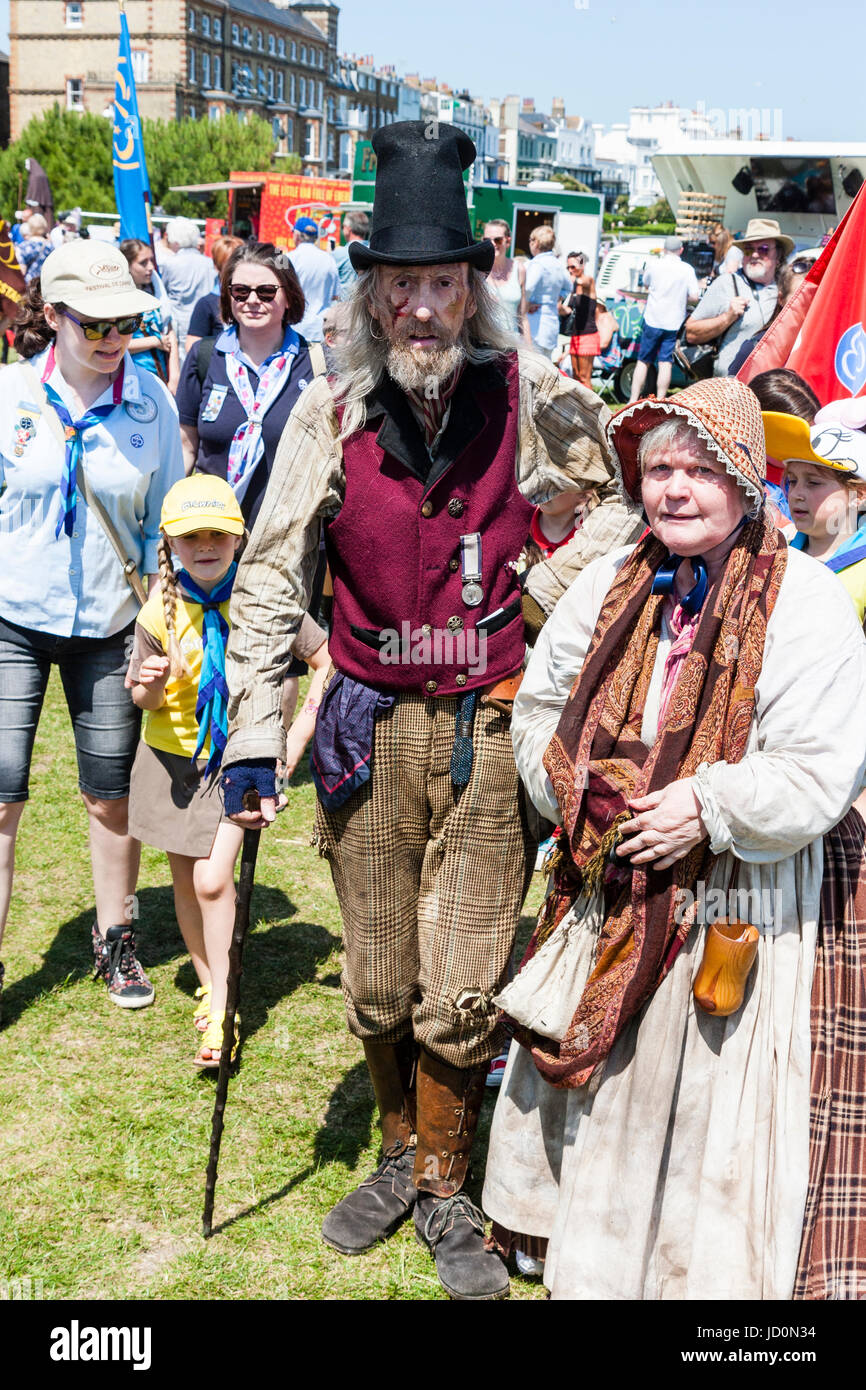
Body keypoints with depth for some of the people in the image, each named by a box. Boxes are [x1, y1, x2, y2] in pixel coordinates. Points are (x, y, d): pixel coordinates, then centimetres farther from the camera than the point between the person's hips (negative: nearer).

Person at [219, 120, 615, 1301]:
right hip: (369, 729, 2)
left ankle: (444, 1191, 26)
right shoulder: (333, 413, -1)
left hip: (491, 732, -1)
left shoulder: (537, 403, -4)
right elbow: (270, 577, 3)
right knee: (377, 991, 12)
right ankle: (401, 1153, 38)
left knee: (459, 998, 1)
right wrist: (253, 736, -1)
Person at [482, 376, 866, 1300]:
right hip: (610, 895, 6)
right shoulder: (612, 586, 4)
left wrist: (705, 808, -22)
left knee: (717, 1101, 1)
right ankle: (587, 1239, 41)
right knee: (593, 1074, 19)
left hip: (746, 907, -6)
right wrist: (579, 793, -2)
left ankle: (707, 1263, 22)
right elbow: (541, 706, 13)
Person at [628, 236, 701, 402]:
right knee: (665, 363, 2)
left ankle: (633, 400, 6)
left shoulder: (653, 266, -2)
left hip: (653, 320, 0)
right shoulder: (687, 270, -3)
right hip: (674, 323, 0)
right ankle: (660, 401, 0)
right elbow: (694, 297, -6)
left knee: (643, 362, 7)